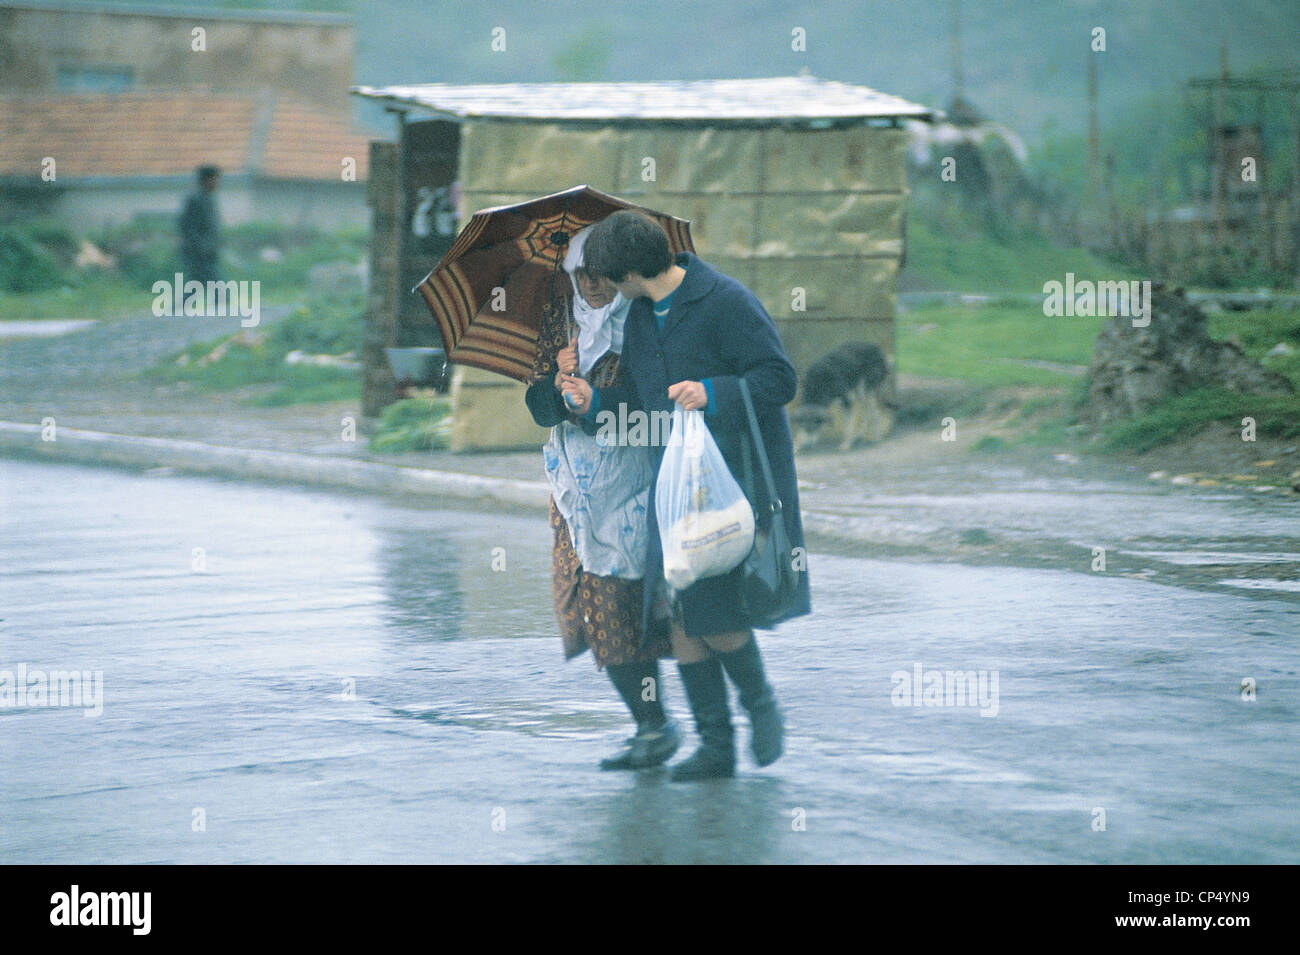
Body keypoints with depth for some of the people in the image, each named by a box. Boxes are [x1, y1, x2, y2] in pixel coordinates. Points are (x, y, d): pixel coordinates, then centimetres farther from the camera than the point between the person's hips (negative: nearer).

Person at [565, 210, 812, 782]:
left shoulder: (726, 303, -13)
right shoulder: (640, 317, 12)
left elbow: (780, 380, -15)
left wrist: (712, 393, -27)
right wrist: (594, 401, 4)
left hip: (737, 474, -8)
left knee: (711, 606, -14)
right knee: (676, 611, 0)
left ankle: (761, 706, 11)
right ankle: (715, 746, 6)